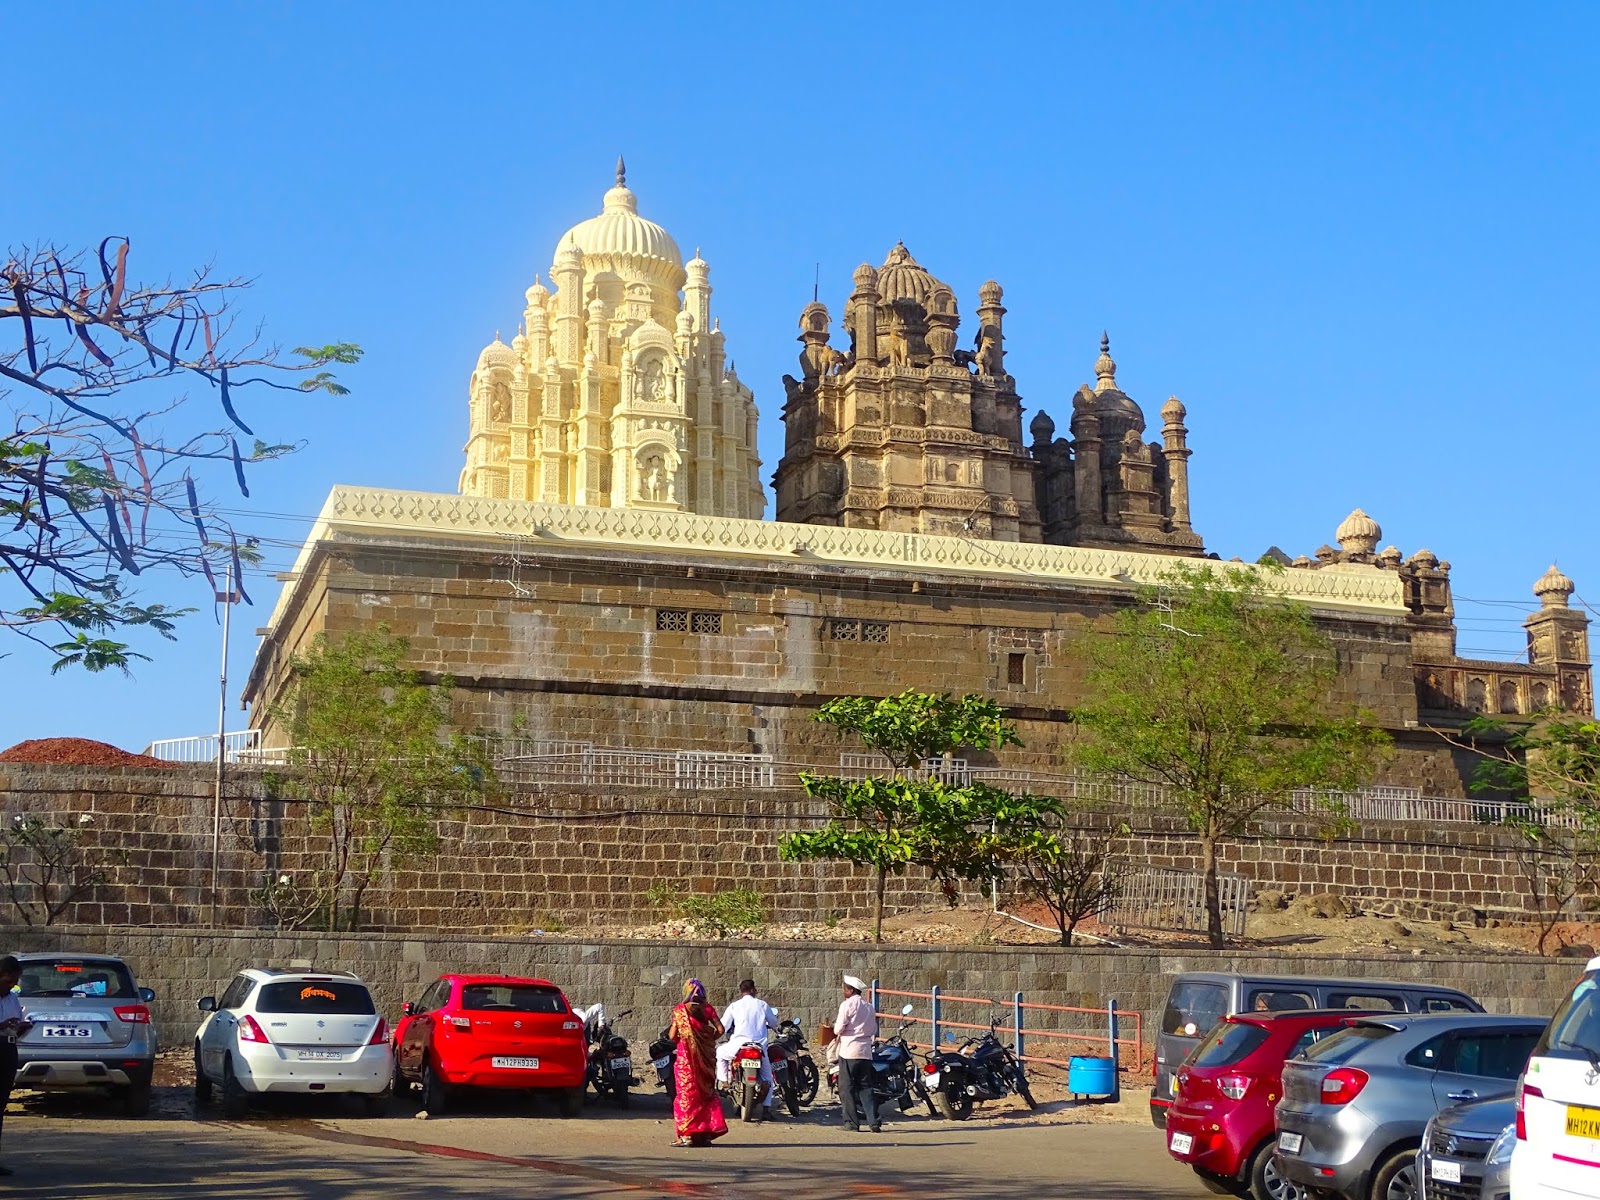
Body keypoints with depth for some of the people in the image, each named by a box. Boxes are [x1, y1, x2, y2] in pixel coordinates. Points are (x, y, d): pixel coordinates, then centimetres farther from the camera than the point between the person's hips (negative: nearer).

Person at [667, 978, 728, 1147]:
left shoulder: (680, 1010, -6)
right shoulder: (707, 1009, 1)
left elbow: (672, 1035, -9)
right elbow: (720, 1029, -5)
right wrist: (709, 1041, 11)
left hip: (686, 1057, -3)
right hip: (706, 1056, 3)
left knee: (686, 1094, 3)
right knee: (706, 1092, 13)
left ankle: (687, 1135, -1)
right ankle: (706, 1133, 13)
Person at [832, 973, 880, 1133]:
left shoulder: (847, 1004, -7)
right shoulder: (869, 1007, 13)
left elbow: (839, 1028, -11)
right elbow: (874, 1030, 15)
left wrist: (837, 1031, 10)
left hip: (849, 1050, -6)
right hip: (866, 1052, 6)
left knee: (847, 1087, 2)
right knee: (866, 1087, 8)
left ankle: (852, 1122, 2)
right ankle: (874, 1121, -2)